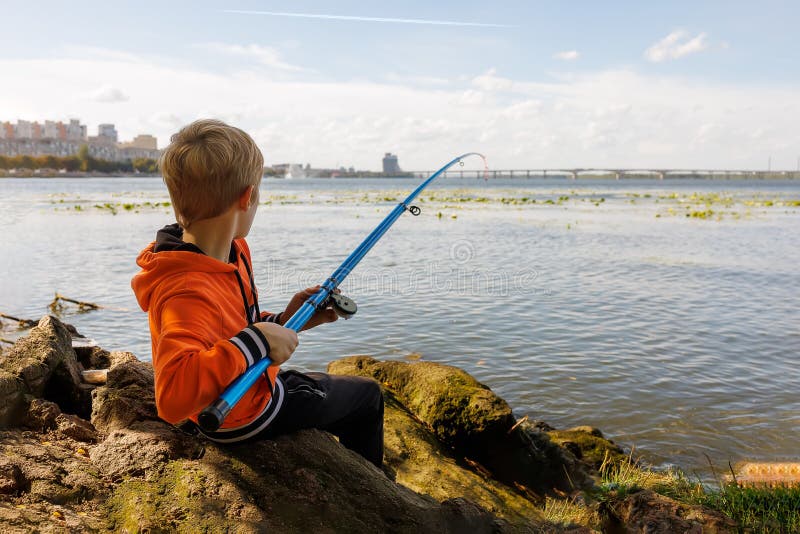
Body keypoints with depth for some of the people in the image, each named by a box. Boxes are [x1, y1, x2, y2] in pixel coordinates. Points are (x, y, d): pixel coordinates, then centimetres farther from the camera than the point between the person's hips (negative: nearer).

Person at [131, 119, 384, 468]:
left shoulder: (230, 252, -7)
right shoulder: (189, 291, -38)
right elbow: (173, 397, -49)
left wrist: (281, 322, -3)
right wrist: (254, 341, -46)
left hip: (253, 384, 9)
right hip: (243, 416, -9)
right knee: (367, 395, 10)